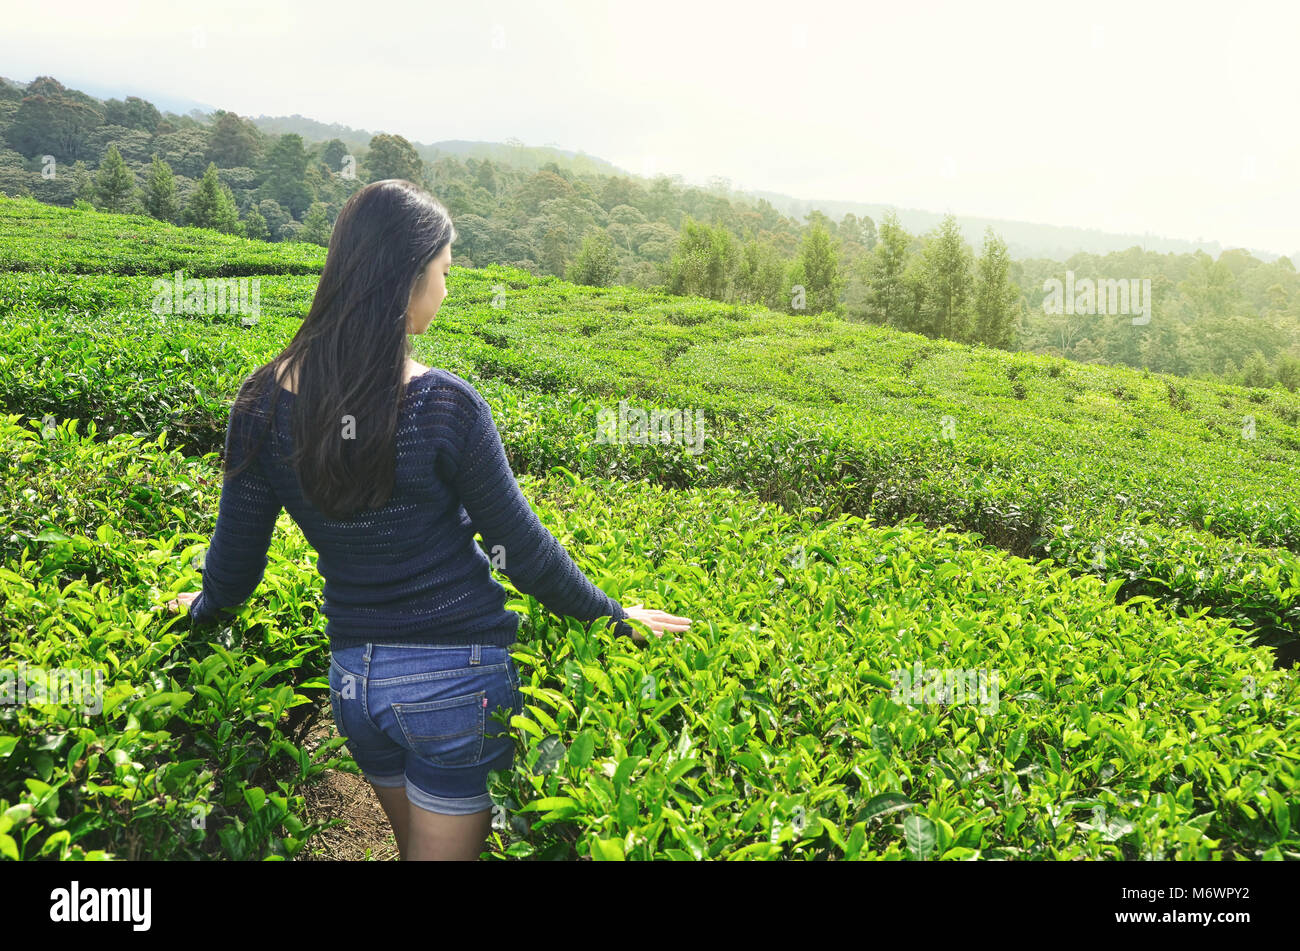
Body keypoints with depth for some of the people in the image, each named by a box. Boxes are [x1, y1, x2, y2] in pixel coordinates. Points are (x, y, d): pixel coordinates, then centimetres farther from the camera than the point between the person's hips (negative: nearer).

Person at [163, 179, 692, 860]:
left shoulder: (266, 401, -6)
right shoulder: (444, 406, -20)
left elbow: (236, 555, 4)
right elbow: (524, 553, -12)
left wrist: (204, 608, 26)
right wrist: (614, 618, 3)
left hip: (351, 676, 5)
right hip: (457, 676, -5)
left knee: (415, 843, 28)